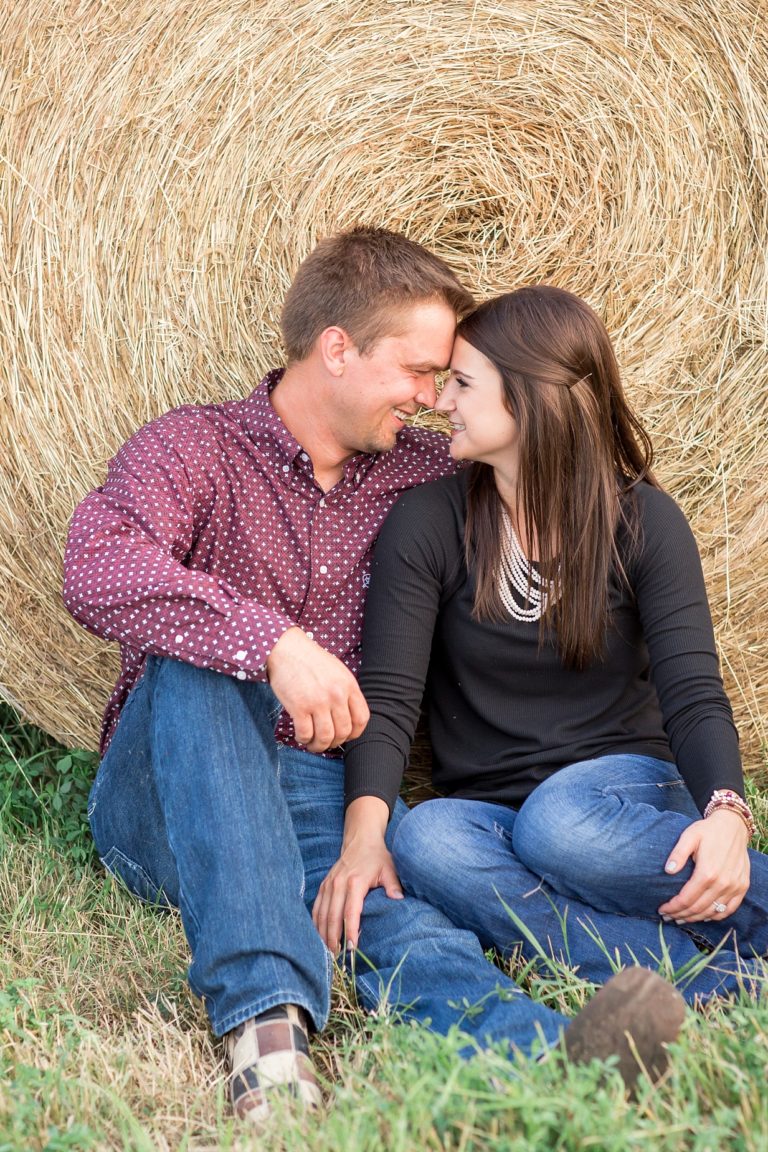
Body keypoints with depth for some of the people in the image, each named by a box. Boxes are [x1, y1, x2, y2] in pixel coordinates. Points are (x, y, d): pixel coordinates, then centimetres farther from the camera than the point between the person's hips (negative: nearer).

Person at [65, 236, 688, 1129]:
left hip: (326, 803, 2)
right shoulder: (194, 449, -1)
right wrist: (273, 640, -32)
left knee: (394, 911, -32)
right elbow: (97, 570, -21)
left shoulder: (427, 477, 13)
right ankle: (265, 1011, -48)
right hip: (165, 809, -2)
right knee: (200, 660, -35)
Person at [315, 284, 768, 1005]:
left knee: (560, 821, -38)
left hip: (625, 789, -2)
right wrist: (363, 833, -29)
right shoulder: (425, 524, -1)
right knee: (423, 840, -35)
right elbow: (388, 695, -10)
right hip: (483, 806, 2)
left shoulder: (644, 520, -3)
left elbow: (693, 693, -11)